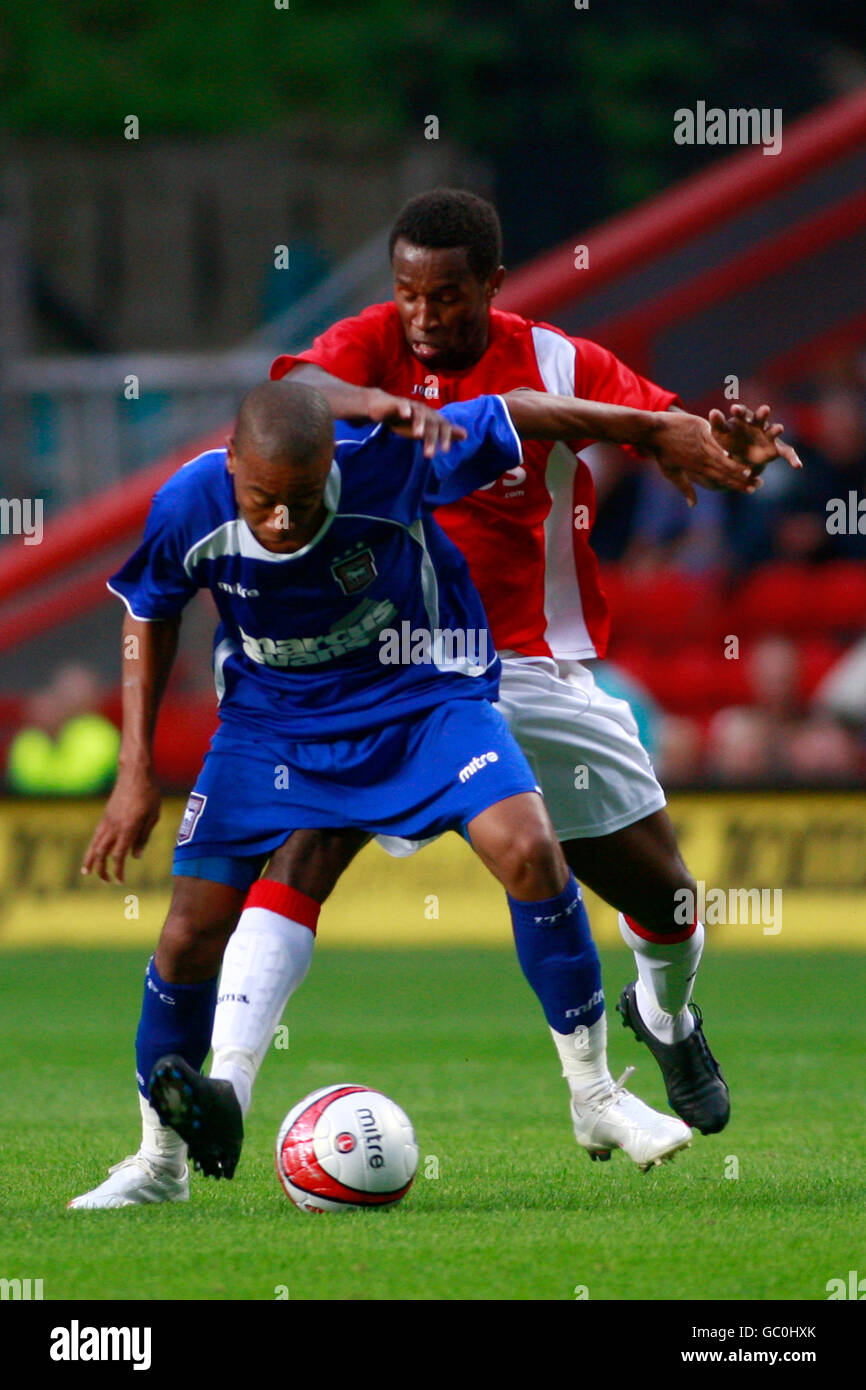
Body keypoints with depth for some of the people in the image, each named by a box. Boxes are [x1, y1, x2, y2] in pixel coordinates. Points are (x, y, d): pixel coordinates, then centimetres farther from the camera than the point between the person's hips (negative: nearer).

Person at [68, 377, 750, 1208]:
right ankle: (158, 1162, 16)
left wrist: (652, 430, -1)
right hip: (271, 720, 2)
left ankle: (593, 1098, -7)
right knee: (190, 935, -6)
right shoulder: (189, 508, -21)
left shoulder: (390, 462, -29)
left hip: (422, 698, -2)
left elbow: (514, 418, -12)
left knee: (528, 851, -24)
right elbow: (150, 614, 1)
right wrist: (135, 771, -2)